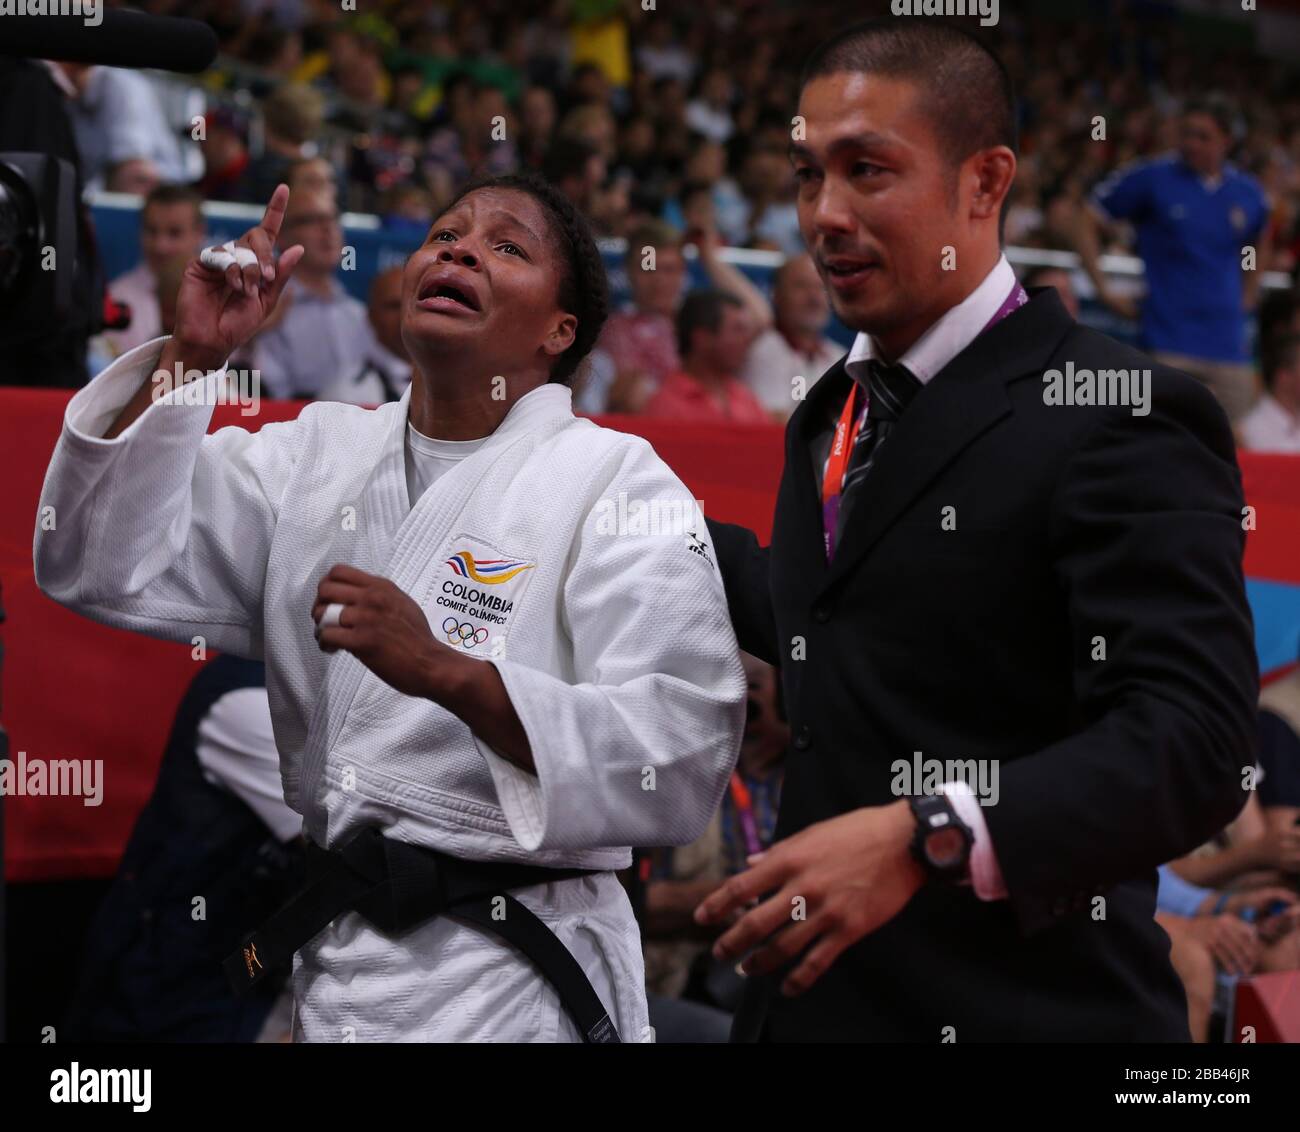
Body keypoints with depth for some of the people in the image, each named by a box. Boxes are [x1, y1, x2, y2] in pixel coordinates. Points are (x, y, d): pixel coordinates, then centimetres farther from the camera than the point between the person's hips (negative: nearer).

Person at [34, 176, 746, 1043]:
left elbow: (684, 760, -19)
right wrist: (192, 353, -6)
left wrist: (447, 673, -30)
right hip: (327, 958, 5)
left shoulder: (619, 481, -8)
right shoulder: (319, 453, 10)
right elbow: (109, 567, 4)